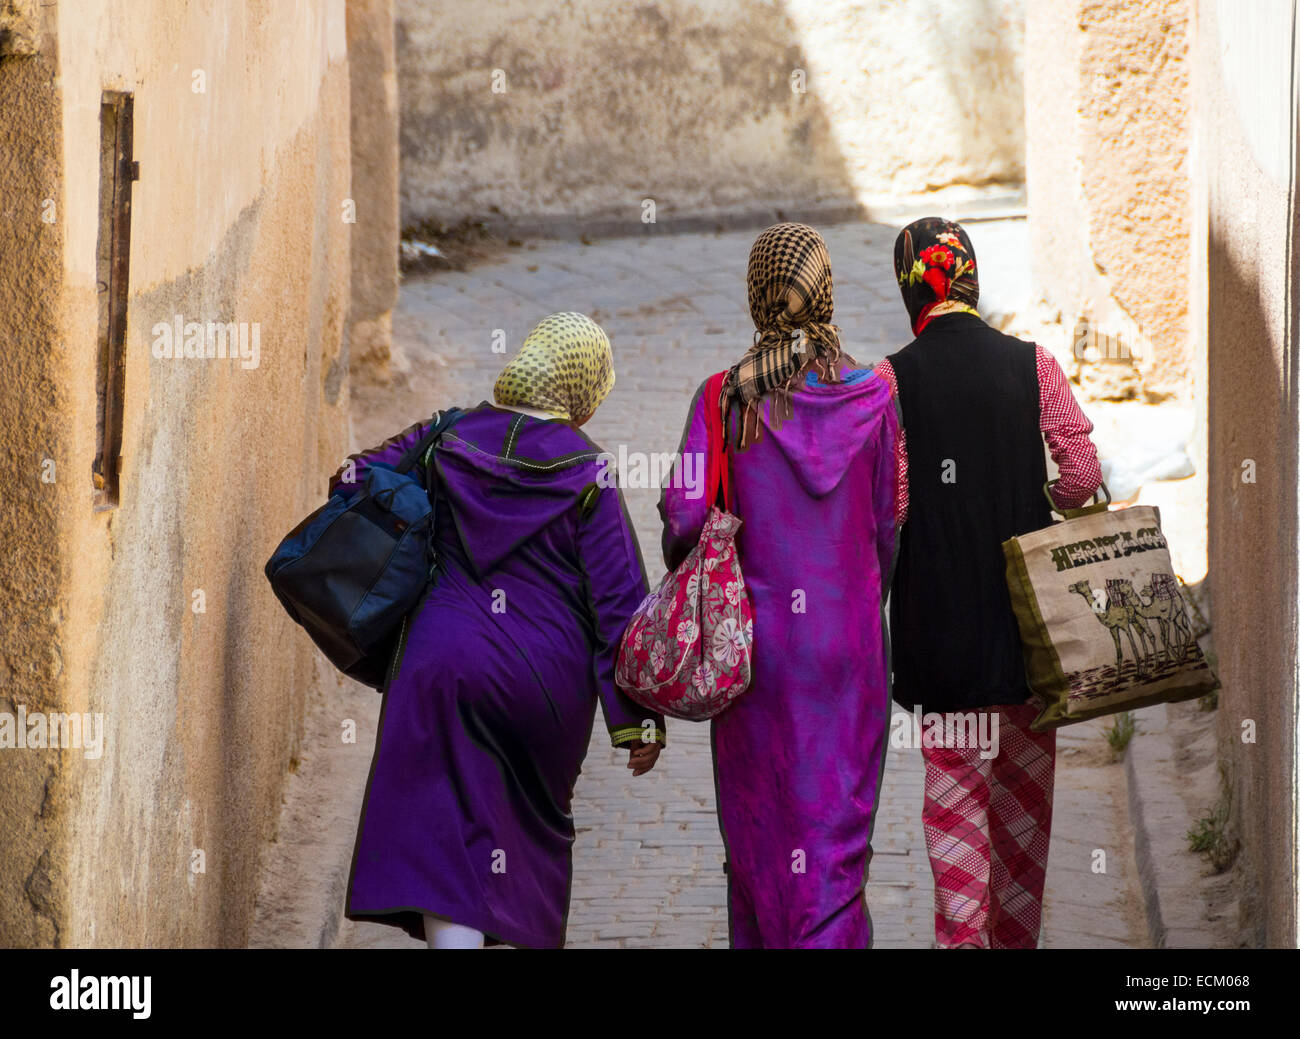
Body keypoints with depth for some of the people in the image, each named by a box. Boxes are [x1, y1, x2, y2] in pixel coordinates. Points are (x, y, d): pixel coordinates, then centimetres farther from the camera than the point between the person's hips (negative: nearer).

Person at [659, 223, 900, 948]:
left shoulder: (725, 398, -6)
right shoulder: (872, 399, -4)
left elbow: (686, 515, -10)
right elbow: (888, 528, 1)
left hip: (753, 636, 0)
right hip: (849, 640, 0)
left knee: (757, 828, 13)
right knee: (837, 827, 3)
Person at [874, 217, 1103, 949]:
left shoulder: (893, 378, -7)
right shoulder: (1032, 365, -2)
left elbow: (888, 500, -11)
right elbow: (1083, 475, -6)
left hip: (938, 609, -2)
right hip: (1026, 607, 2)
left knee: (952, 777, 3)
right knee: (1025, 776, 14)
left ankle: (962, 933, -6)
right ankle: (1017, 931, 22)